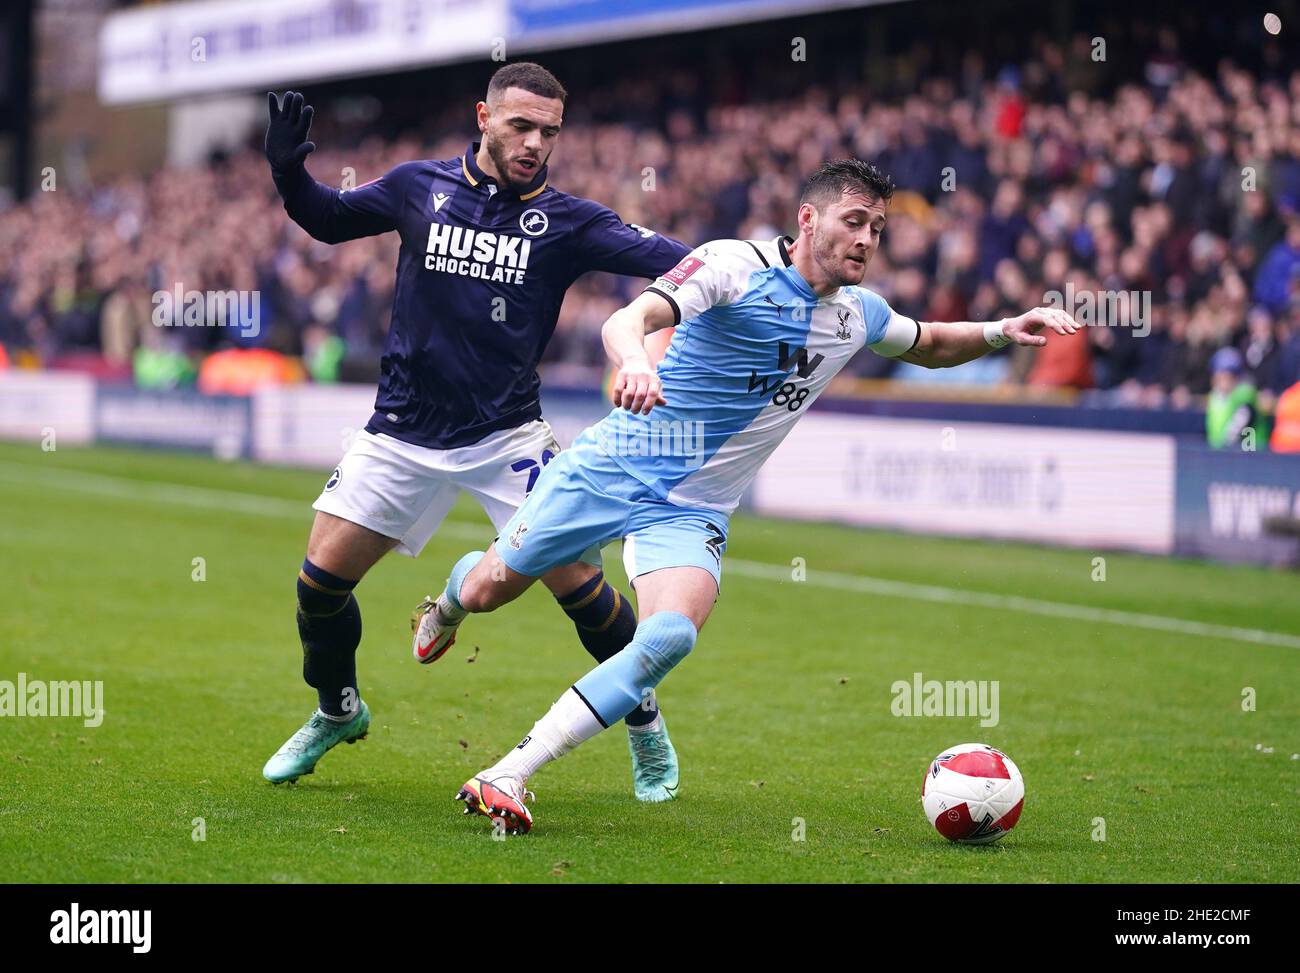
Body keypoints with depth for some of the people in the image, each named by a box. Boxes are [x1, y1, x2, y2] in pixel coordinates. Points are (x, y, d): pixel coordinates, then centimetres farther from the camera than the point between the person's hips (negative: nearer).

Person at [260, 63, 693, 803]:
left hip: (507, 436, -2)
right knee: (322, 578, -1)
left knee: (577, 578, -13)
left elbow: (657, 255, -17)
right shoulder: (420, 187, 1)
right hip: (404, 431, 2)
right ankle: (339, 713, 28)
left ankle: (645, 723, 12)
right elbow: (329, 220, 16)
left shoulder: (564, 220, -4)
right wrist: (289, 172, -4)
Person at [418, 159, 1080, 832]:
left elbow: (930, 347, 28)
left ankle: (506, 778, -26)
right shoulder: (738, 265, -14)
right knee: (487, 590, 6)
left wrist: (1000, 332, 8)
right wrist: (634, 361, -51)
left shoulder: (859, 315, 6)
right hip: (617, 464, -3)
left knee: (671, 636, -26)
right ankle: (448, 604, 49)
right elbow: (629, 319, -28)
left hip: (692, 511, 4)